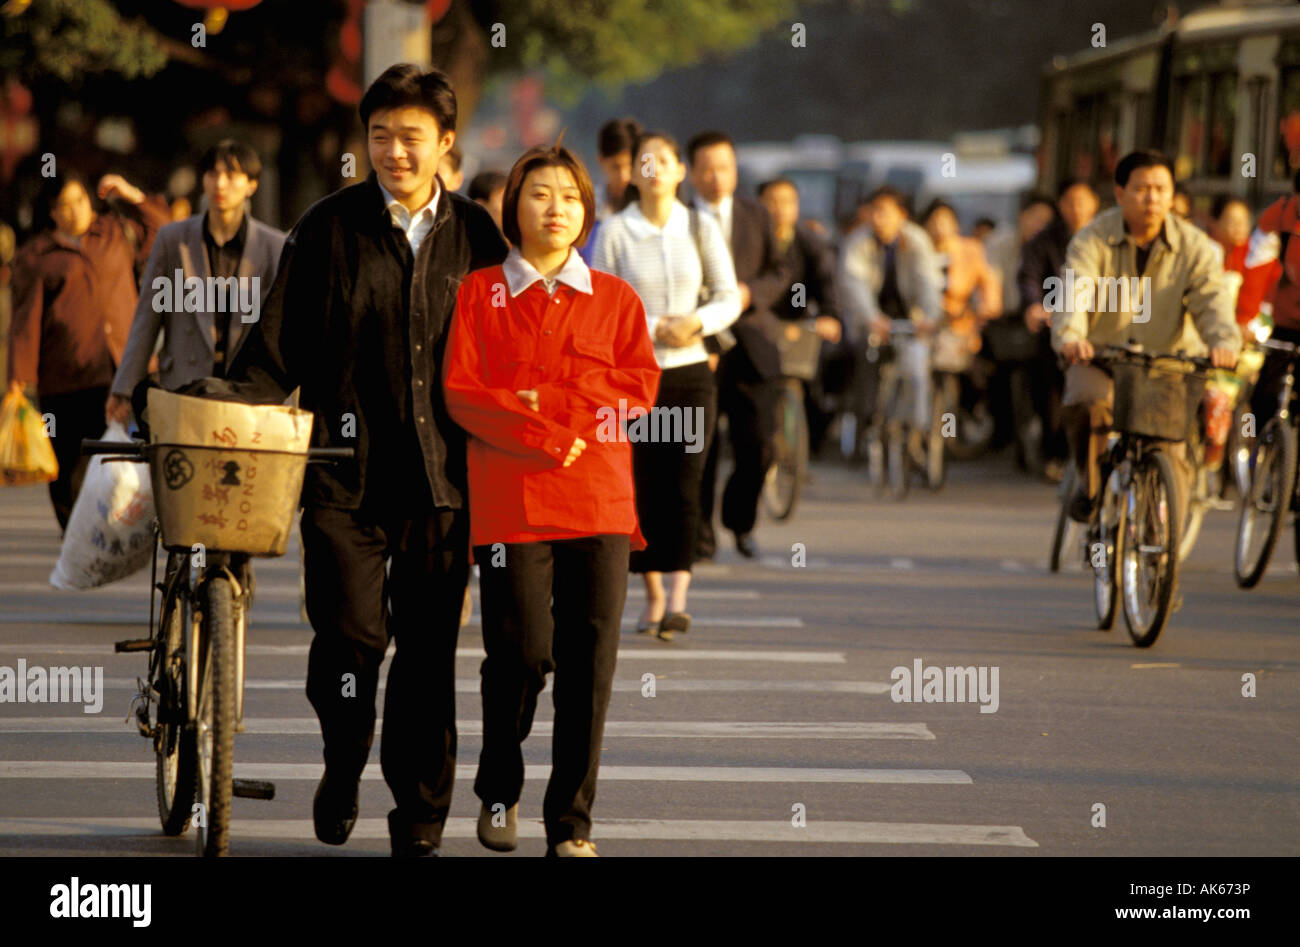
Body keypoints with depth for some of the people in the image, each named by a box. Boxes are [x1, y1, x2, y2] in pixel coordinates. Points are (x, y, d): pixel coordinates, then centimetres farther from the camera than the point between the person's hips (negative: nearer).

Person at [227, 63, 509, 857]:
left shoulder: (476, 235, 9)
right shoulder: (329, 228, 4)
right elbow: (278, 345, 4)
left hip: (444, 472, 2)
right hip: (346, 469, -2)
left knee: (429, 650, 4)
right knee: (351, 633, -11)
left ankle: (421, 822, 15)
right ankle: (343, 765, 18)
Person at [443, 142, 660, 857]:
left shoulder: (615, 299, 15)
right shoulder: (479, 292, 9)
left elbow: (640, 388, 4)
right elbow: (460, 393, -1)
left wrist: (548, 402, -7)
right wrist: (544, 440, -13)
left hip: (598, 501, 2)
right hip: (509, 498, -2)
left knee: (588, 661, -4)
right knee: (521, 651, -8)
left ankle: (571, 824, 3)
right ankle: (498, 792, 19)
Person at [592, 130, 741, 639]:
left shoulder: (701, 228, 2)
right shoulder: (615, 231, -3)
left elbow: (729, 299, 3)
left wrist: (696, 322, -16)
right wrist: (654, 328, -15)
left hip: (690, 373, 1)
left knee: (684, 487, -10)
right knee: (643, 490, 3)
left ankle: (677, 599, -16)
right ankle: (653, 594, 18)